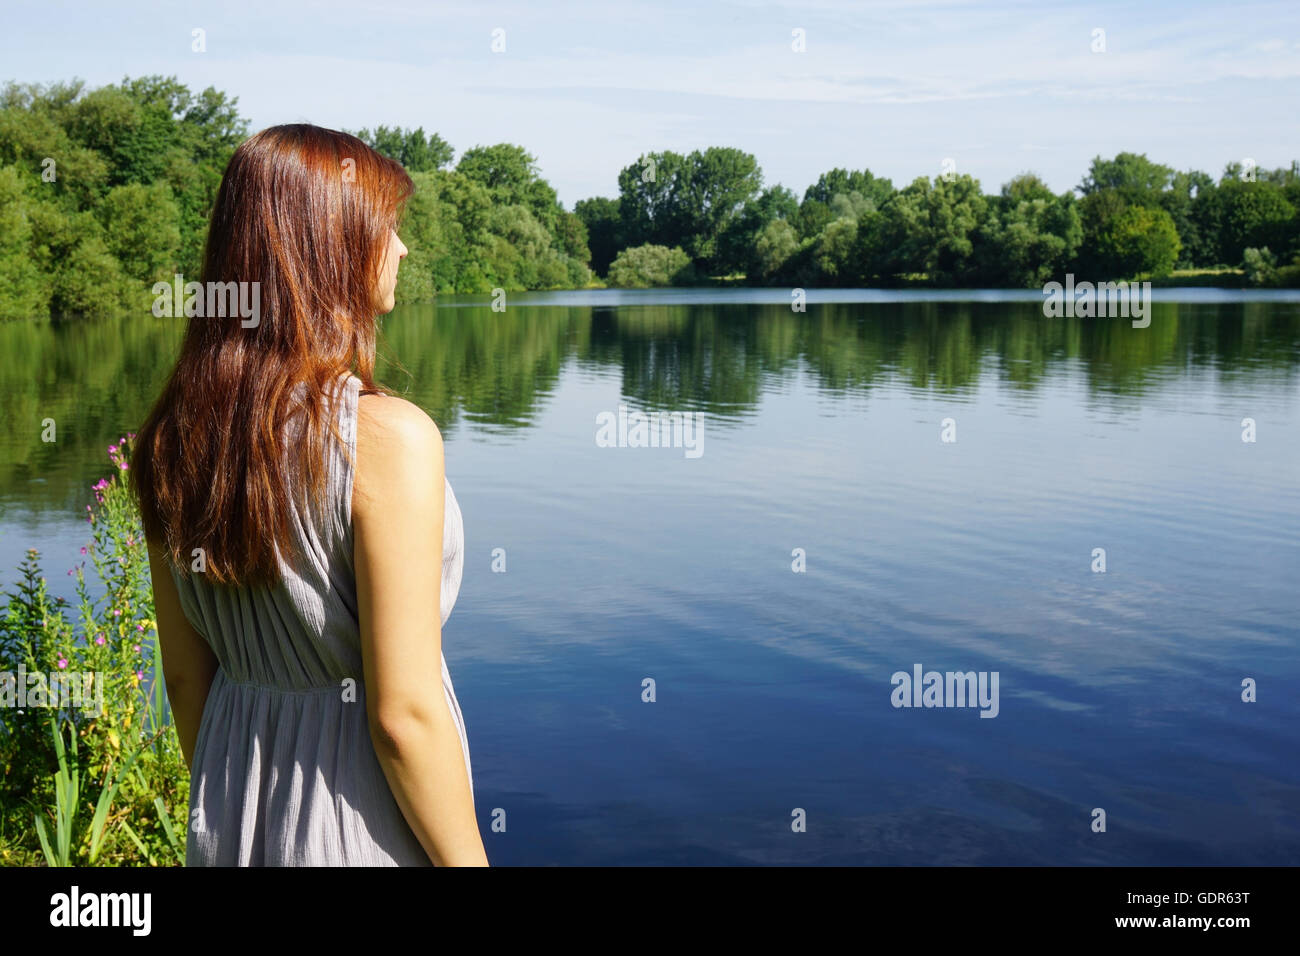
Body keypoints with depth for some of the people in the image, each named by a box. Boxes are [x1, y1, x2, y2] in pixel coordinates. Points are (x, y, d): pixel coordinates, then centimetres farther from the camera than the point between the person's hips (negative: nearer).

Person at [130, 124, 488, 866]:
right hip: (364, 828, -6)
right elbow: (404, 714, -20)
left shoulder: (173, 438, -2)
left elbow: (187, 677, 6)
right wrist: (467, 859, -9)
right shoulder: (387, 437, -22)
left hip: (232, 821, 6)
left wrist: (230, 806, 18)